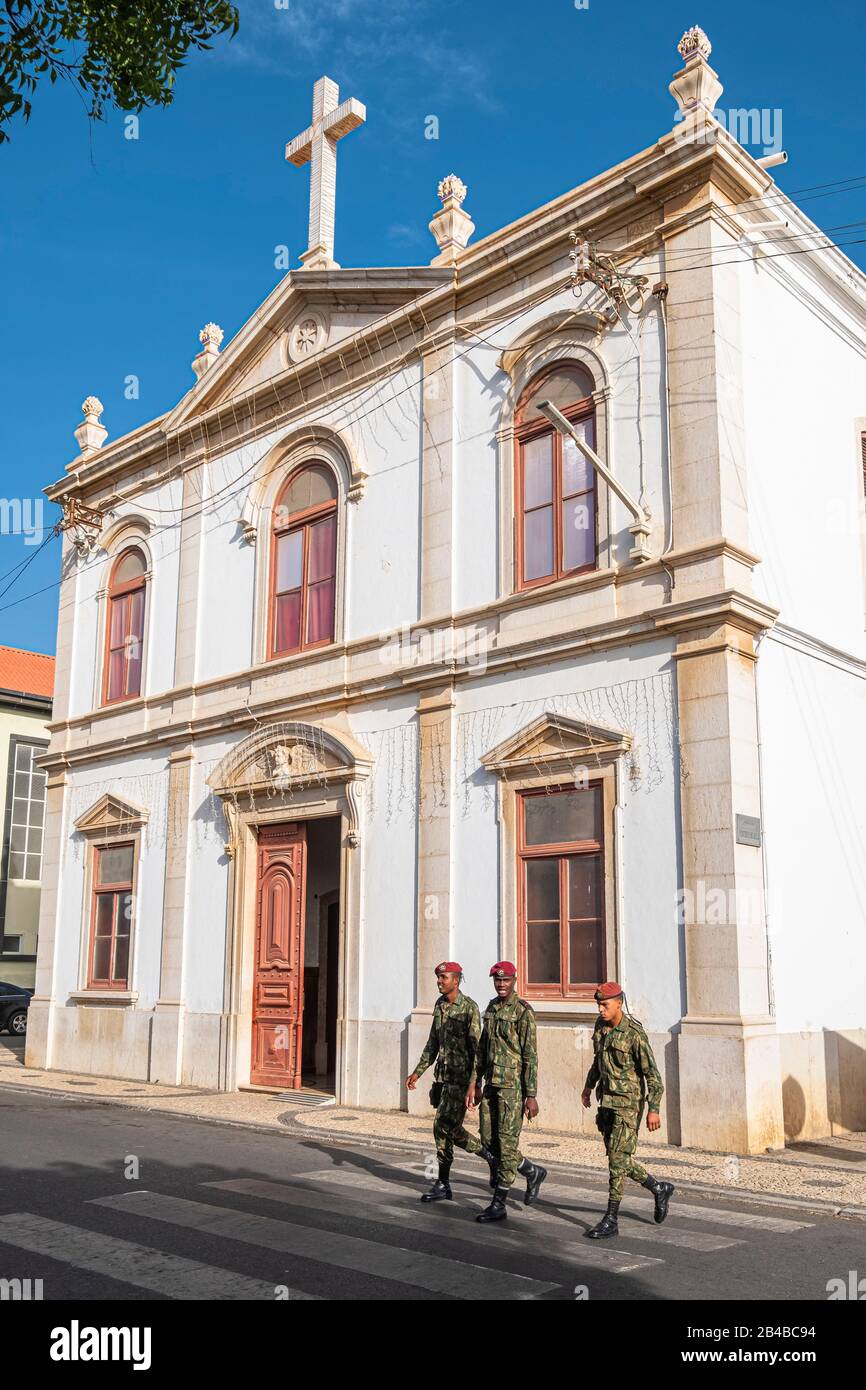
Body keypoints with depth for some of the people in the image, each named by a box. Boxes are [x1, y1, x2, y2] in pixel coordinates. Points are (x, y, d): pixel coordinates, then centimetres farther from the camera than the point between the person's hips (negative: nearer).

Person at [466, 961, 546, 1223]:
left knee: (506, 1142, -4)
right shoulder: (491, 1008, 12)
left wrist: (531, 1096, -15)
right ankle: (533, 1172, 29)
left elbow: (530, 1056, -13)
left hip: (513, 1086, -8)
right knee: (488, 1140, 10)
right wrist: (475, 1083, 15)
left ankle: (499, 1204, 6)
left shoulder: (523, 1012, -11)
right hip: (491, 1084, 8)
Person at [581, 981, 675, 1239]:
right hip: (606, 1102, 8)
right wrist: (589, 1086, 26)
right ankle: (659, 1190, 33)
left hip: (628, 1104, -8)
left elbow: (652, 1073, -16)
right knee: (618, 1160, 13)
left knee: (617, 1159, -7)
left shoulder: (634, 1033, -17)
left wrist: (653, 1109, -20)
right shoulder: (600, 1025, 5)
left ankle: (611, 1220, 1)